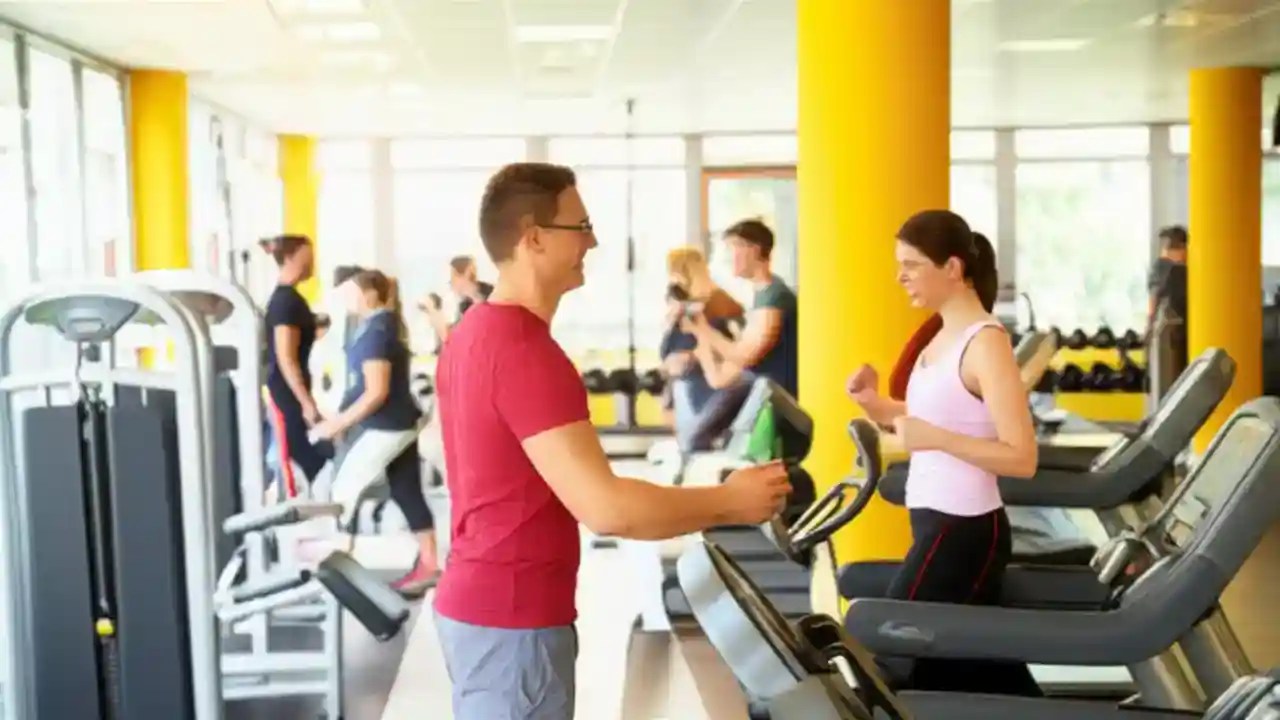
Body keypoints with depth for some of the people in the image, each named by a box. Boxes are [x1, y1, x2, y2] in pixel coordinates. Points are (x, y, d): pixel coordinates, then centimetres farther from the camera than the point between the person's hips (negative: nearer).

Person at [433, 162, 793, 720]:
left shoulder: (474, 334, 10)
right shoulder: (524, 352, -23)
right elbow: (603, 506, -27)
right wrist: (731, 502, -15)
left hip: (478, 604, 10)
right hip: (512, 619, -10)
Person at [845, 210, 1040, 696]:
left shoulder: (985, 343, -17)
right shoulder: (945, 337, 11)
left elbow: (1021, 458, -21)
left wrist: (934, 438, -27)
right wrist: (874, 405, 4)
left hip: (962, 530, -10)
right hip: (942, 524, 10)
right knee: (984, 670, 16)